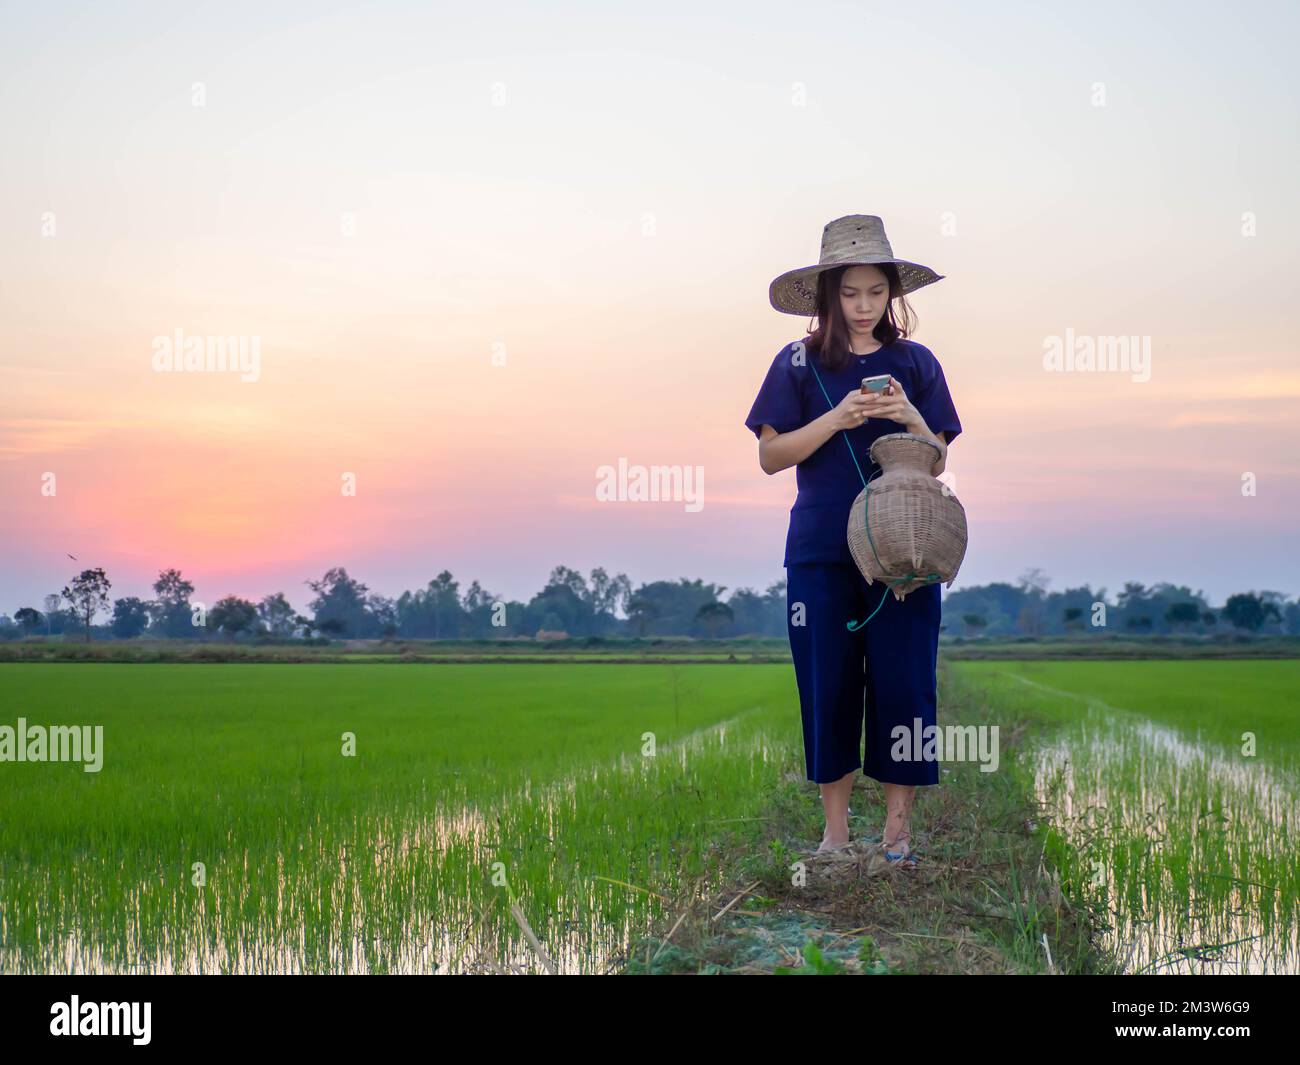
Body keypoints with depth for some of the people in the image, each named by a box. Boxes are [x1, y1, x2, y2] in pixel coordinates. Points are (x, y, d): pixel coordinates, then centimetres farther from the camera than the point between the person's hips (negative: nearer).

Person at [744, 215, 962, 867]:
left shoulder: (915, 363, 7)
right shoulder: (800, 364, 3)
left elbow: (936, 464, 7)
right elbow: (770, 456, -2)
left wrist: (912, 420, -13)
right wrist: (836, 420, -14)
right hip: (820, 552, -1)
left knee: (904, 683, -1)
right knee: (827, 684, 3)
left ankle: (897, 827, 11)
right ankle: (836, 828, 15)